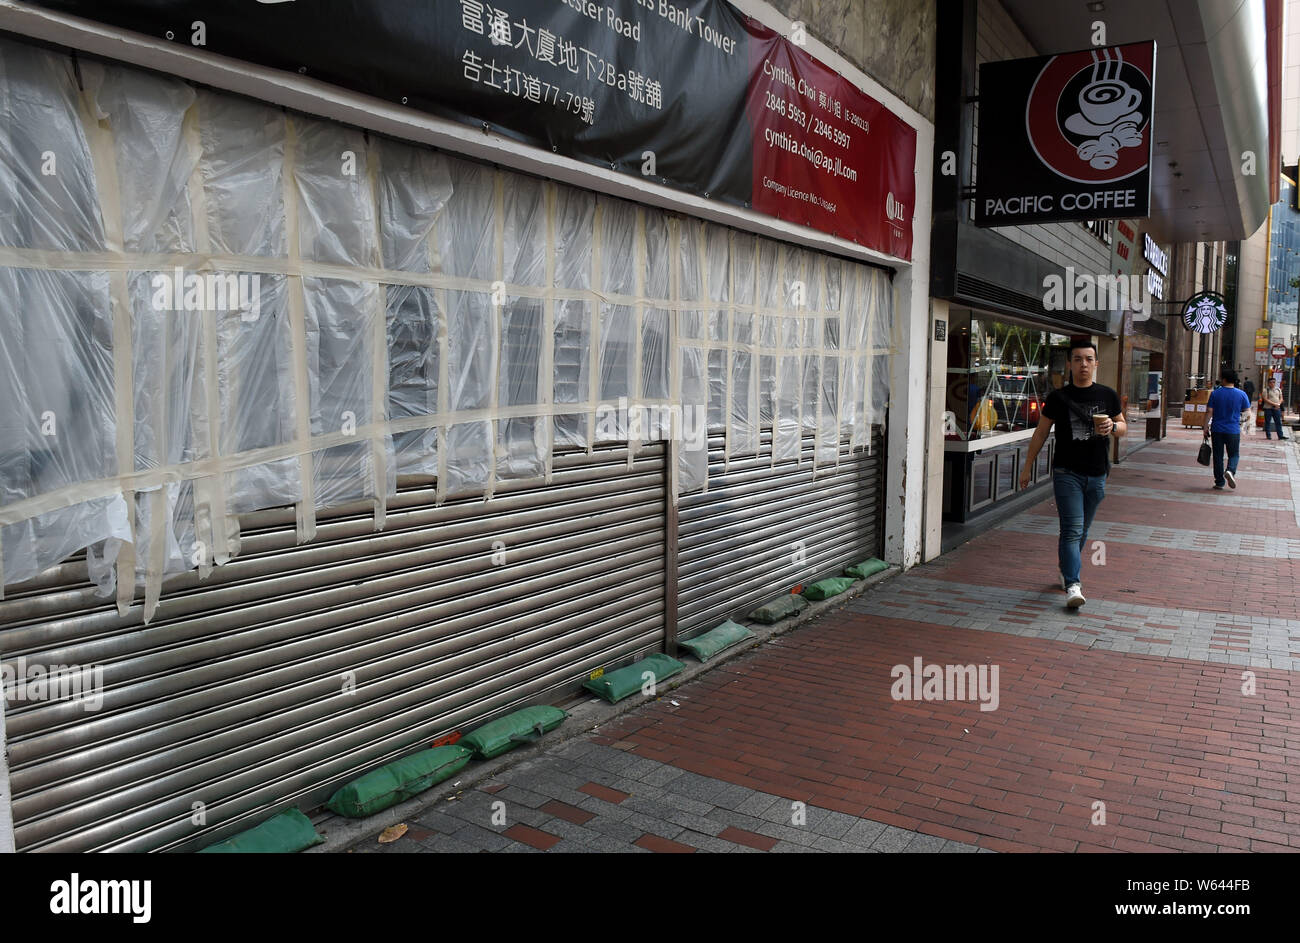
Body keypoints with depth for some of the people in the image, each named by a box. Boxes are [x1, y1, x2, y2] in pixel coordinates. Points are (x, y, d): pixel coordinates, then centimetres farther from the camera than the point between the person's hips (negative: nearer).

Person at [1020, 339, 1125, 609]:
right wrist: (1027, 467, 6)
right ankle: (1072, 585, -15)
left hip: (1096, 475, 3)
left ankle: (1065, 569, 33)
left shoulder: (1108, 395, 7)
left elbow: (1123, 427, 16)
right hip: (1067, 473, -3)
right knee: (1072, 530, -12)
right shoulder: (1058, 397, -1)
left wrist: (1112, 427, -9)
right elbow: (1041, 433, 5)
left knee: (1082, 531, 13)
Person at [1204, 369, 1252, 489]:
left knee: (1218, 456, 7)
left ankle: (1219, 482, 9)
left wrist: (1206, 427, 0)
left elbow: (1209, 412, -6)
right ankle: (1230, 470, -16)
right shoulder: (1241, 395, -2)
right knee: (1234, 454, 13)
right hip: (1234, 431, 0)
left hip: (1217, 430, 0)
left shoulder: (1215, 393, -4)